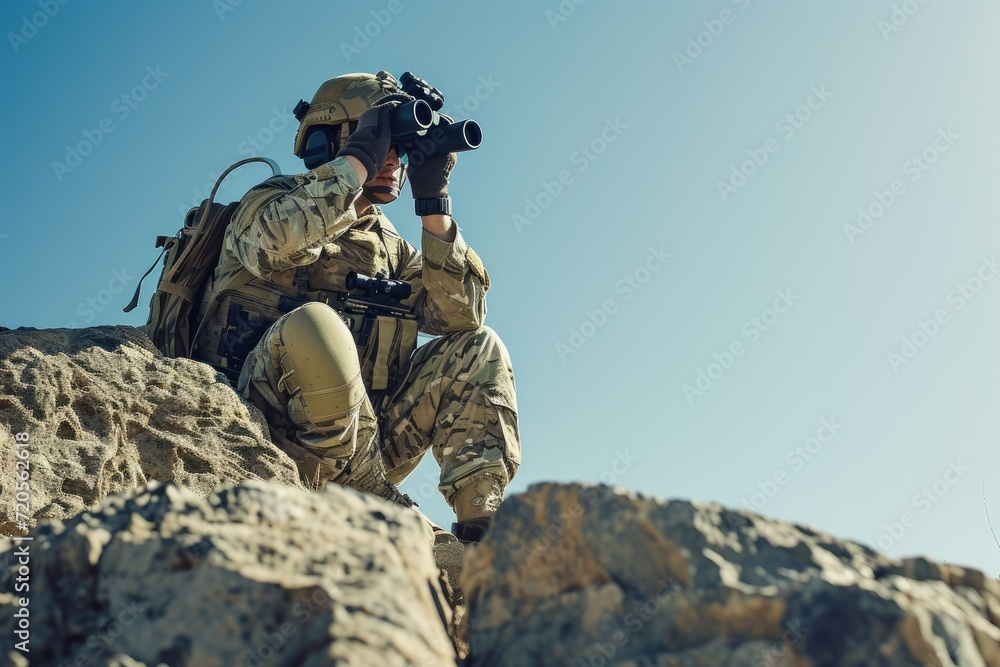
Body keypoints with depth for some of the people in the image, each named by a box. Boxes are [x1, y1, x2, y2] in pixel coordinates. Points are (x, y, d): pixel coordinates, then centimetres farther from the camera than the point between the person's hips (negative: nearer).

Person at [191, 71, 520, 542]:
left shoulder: (387, 244, 17)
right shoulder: (271, 201, 0)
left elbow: (460, 313, 4)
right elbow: (280, 239, -27)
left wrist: (434, 204, -2)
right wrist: (360, 156, -16)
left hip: (361, 438, 6)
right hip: (270, 440, -6)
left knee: (478, 349, -3)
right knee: (311, 326, -34)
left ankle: (480, 520, -15)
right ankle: (376, 504, -19)